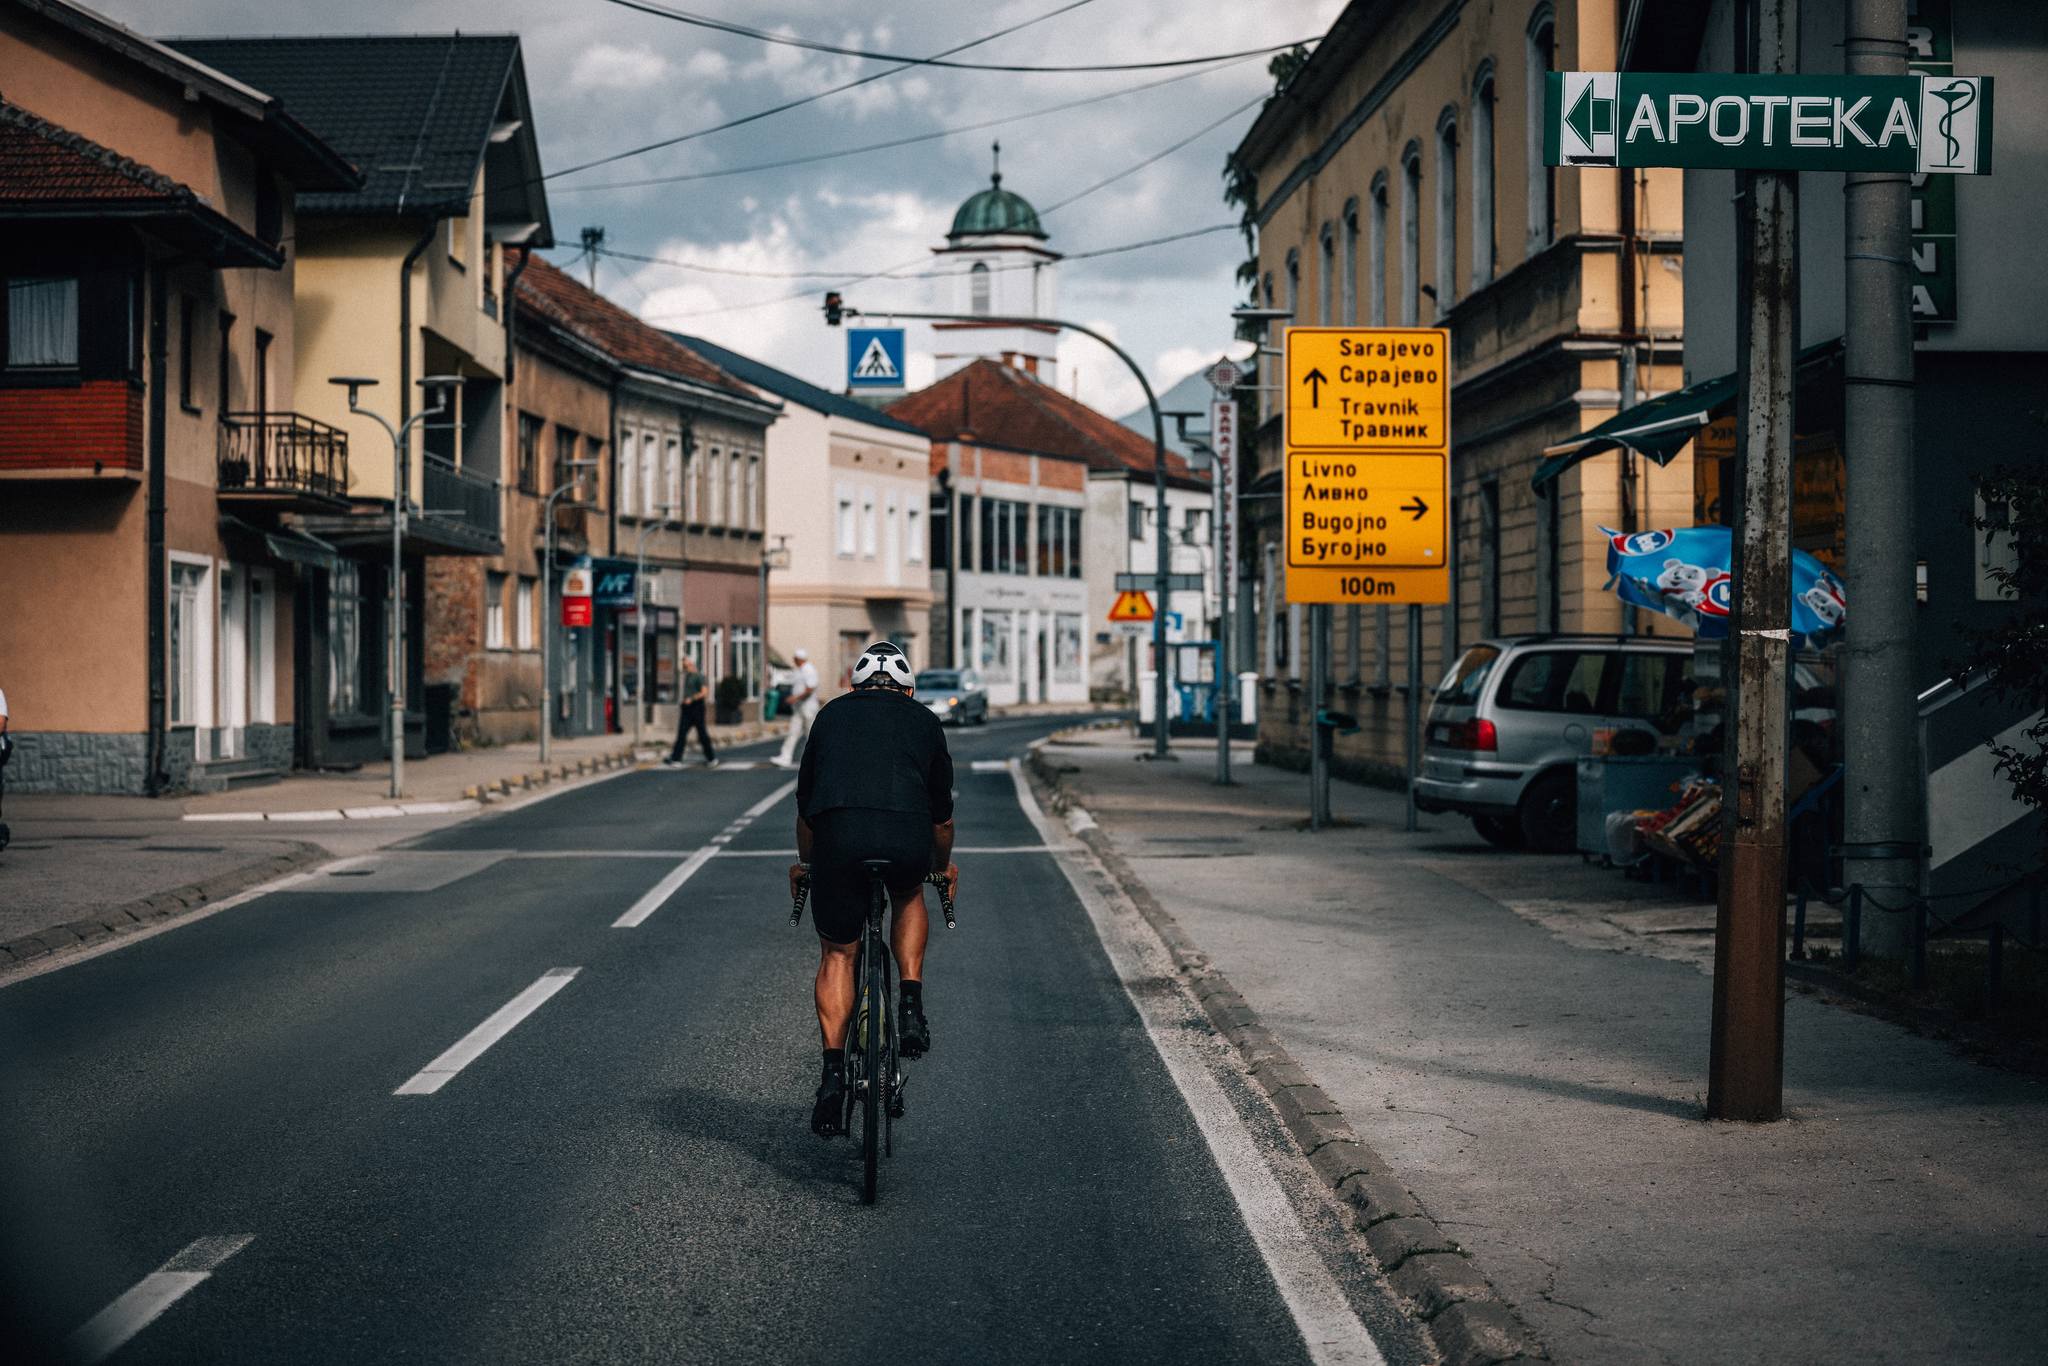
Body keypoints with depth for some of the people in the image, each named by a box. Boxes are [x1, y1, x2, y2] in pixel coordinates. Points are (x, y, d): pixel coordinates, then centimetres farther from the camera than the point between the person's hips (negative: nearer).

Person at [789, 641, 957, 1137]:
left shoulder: (832, 714, 29)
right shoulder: (925, 721, 28)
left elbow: (805, 807, 36)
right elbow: (942, 815, 36)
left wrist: (806, 865, 53)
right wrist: (943, 868, 55)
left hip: (838, 834, 0)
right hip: (907, 839, 0)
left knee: (837, 953, 17)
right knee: (908, 896, 34)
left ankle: (834, 1072, 4)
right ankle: (912, 1006, 19)